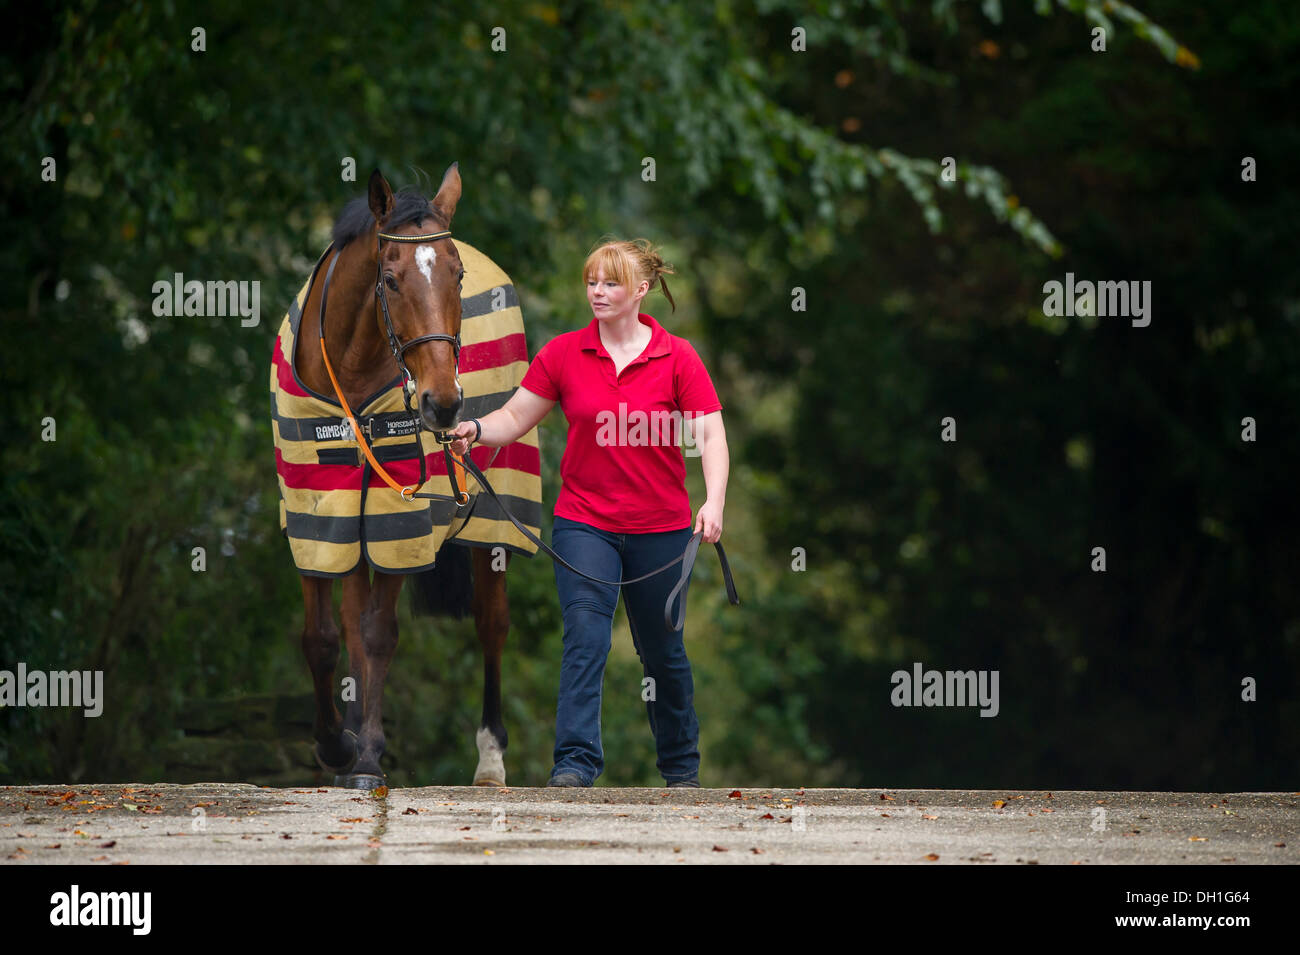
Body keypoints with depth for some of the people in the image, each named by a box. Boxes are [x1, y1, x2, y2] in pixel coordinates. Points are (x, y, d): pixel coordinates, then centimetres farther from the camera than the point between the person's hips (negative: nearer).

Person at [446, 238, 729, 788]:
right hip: (584, 522, 0)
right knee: (585, 637, -17)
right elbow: (516, 417, 4)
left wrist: (713, 502, -24)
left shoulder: (677, 358, -5)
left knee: (662, 652, 12)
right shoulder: (563, 354, 0)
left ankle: (681, 766, 30)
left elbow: (710, 434, -9)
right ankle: (575, 764, -23)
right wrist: (476, 429, -17)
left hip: (660, 526, 0)